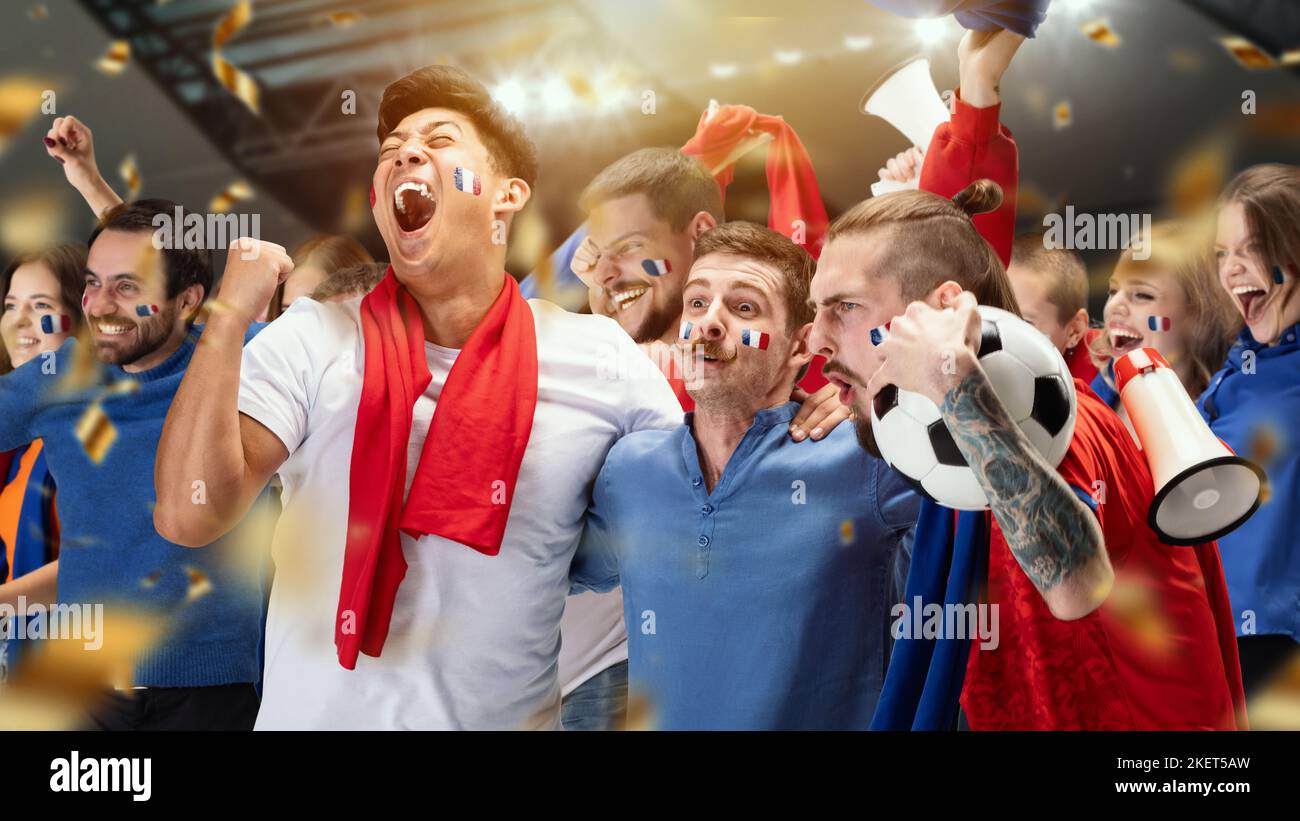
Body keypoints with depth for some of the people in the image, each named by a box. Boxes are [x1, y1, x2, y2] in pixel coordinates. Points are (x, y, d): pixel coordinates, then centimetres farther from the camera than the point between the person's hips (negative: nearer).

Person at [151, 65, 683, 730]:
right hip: (315, 715, 0)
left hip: (507, 717, 1)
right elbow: (187, 517, -17)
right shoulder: (312, 341, -7)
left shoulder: (600, 358, -6)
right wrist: (230, 313, -23)